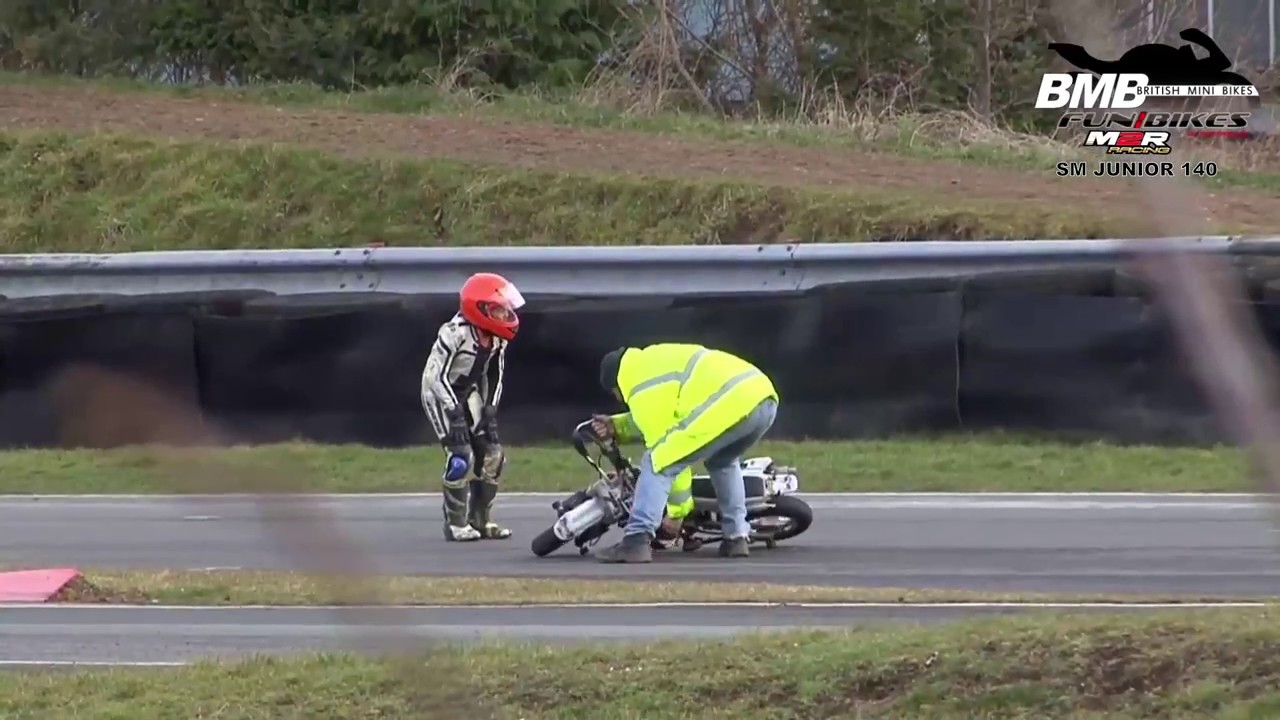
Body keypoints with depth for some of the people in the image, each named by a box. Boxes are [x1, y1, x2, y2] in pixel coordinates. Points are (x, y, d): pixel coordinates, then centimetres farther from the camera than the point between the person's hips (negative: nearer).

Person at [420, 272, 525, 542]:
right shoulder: (455, 333, -28)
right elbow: (434, 375, -27)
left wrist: (490, 410, 0)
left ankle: (479, 520, 12)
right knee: (460, 457, -18)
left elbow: (494, 377, 9)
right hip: (441, 395, -8)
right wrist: (454, 413, -27)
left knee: (492, 456, 1)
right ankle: (455, 524, -8)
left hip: (468, 394, 8)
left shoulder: (497, 340, -4)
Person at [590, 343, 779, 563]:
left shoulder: (644, 389, 5)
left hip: (730, 404, -9)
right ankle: (737, 537, 26)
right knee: (723, 461, 36)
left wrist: (679, 510, 10)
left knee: (656, 462, -3)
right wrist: (617, 425, 35)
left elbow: (664, 441, 3)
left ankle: (637, 541, -13)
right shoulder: (653, 363, 33)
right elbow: (666, 420, 43)